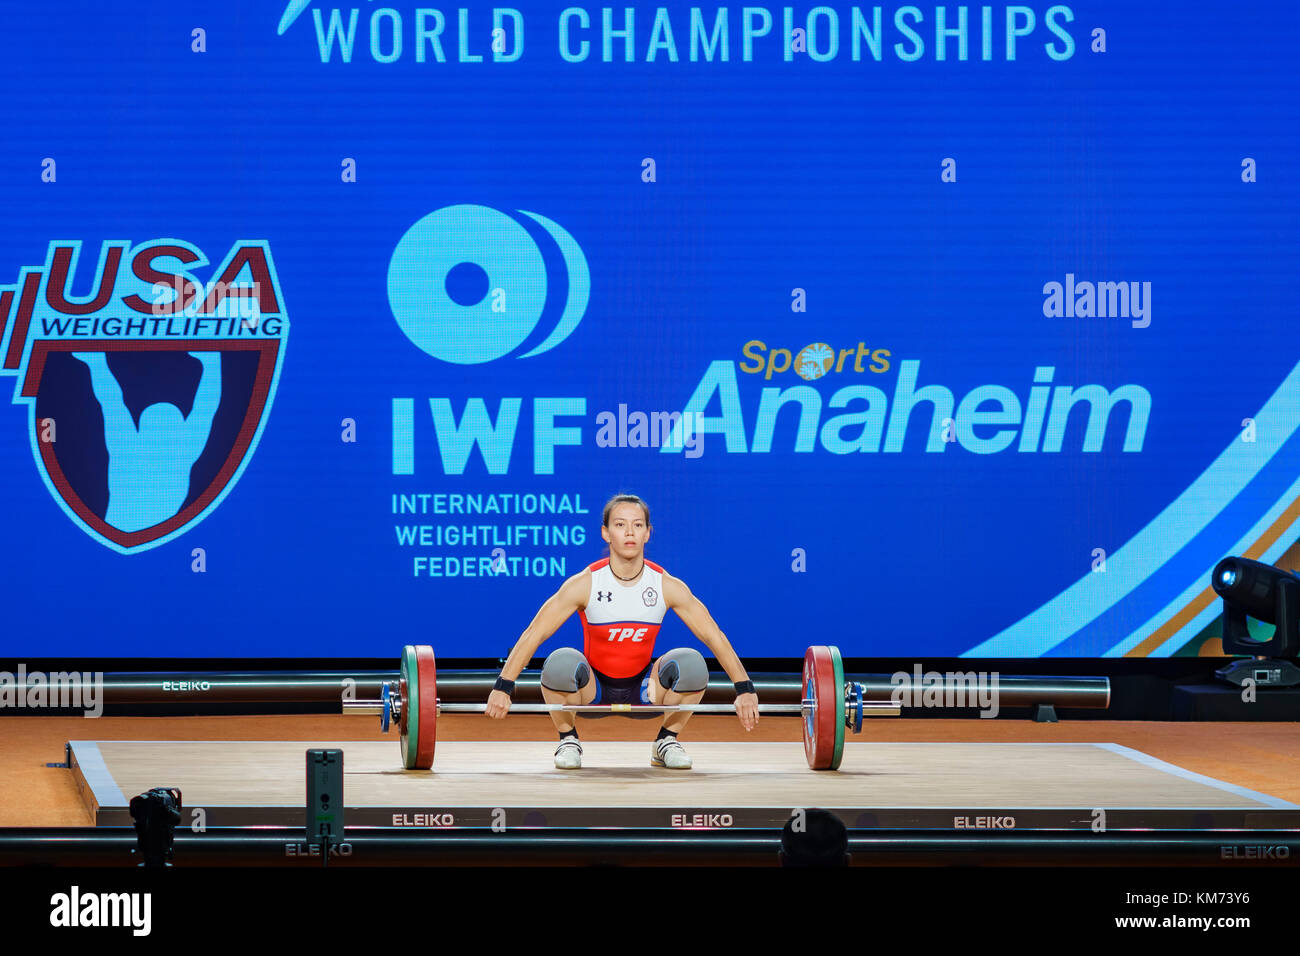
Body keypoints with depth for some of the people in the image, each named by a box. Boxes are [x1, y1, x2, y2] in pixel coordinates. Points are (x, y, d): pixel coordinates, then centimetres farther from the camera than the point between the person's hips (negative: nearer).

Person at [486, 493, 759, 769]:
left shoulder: (668, 586, -11)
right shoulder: (584, 584, -16)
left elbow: (714, 635, -6)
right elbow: (534, 633, -15)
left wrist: (745, 688, -14)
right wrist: (503, 687, -25)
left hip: (643, 690, 1)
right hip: (594, 690, -1)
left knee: (692, 663, -27)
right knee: (560, 662, -34)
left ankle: (666, 742, -1)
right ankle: (568, 741, -5)